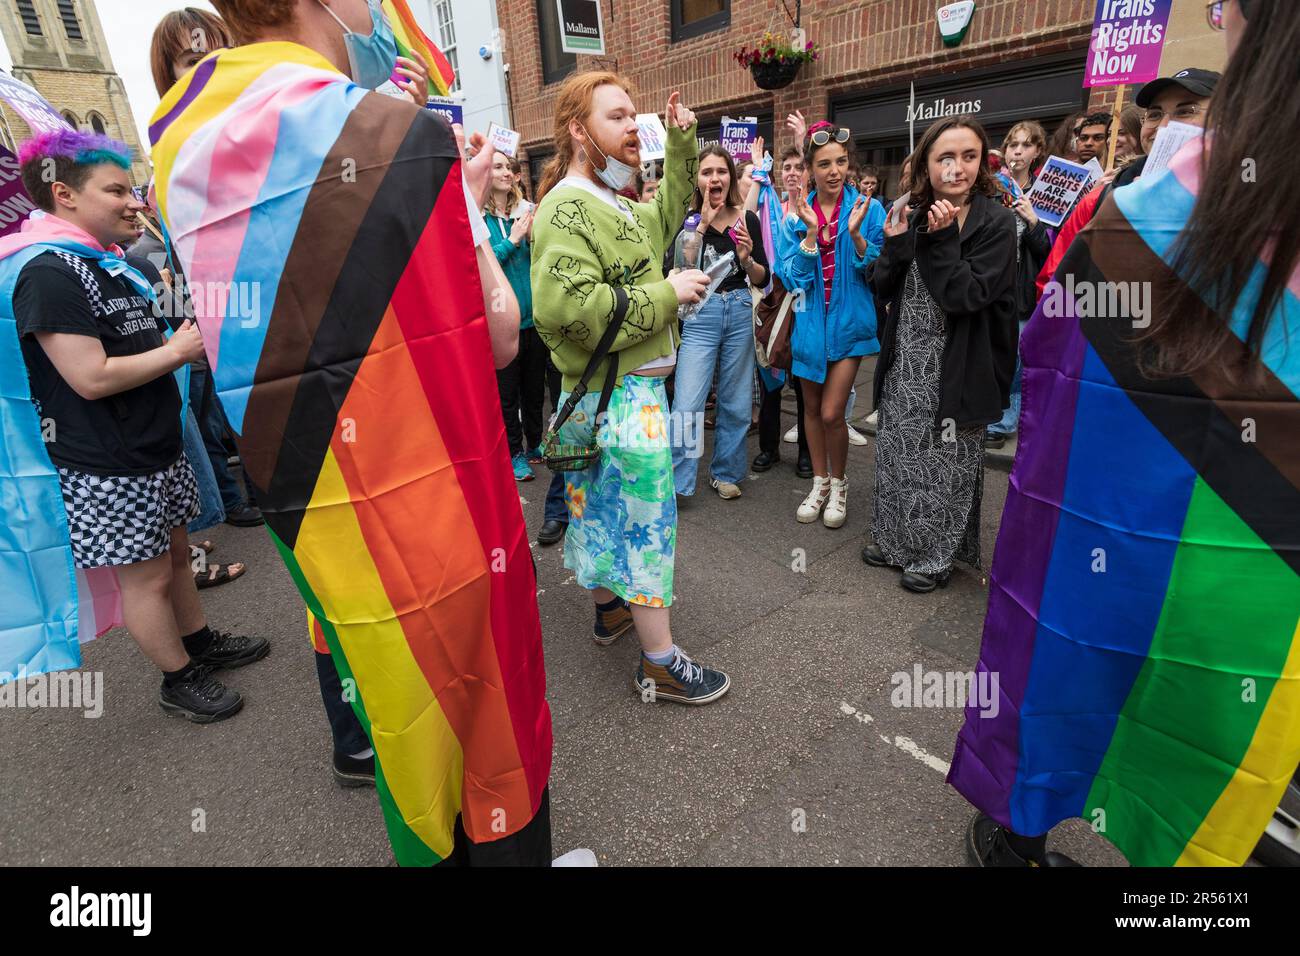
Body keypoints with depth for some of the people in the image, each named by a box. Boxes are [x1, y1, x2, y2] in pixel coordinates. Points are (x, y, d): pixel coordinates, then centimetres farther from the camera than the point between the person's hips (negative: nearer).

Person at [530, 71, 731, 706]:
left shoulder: (611, 205, 17)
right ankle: (660, 663, 8)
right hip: (621, 393, -11)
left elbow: (667, 216, 34)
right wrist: (667, 293, -22)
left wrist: (682, 144, 22)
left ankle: (608, 607, 38)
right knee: (648, 515, -5)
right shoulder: (567, 208, -16)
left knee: (600, 504, 19)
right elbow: (567, 306, -29)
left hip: (625, 385, 11)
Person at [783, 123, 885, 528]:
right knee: (812, 408, 12)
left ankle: (839, 484, 19)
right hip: (811, 319, 3)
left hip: (849, 320, -3)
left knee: (831, 413, -7)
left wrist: (856, 234, -20)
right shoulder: (798, 212, 0)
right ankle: (820, 483, 31)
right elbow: (796, 277, -6)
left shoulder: (868, 208, -5)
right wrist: (811, 232, -19)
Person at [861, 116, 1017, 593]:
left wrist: (941, 240, -22)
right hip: (905, 361, 5)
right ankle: (897, 540, 31)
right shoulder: (917, 217, 8)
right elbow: (883, 287, 4)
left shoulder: (996, 221, -9)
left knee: (947, 461, 5)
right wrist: (895, 244, -13)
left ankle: (938, 554, 22)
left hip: (956, 364, -5)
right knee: (898, 454, 13)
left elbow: (968, 296, -19)